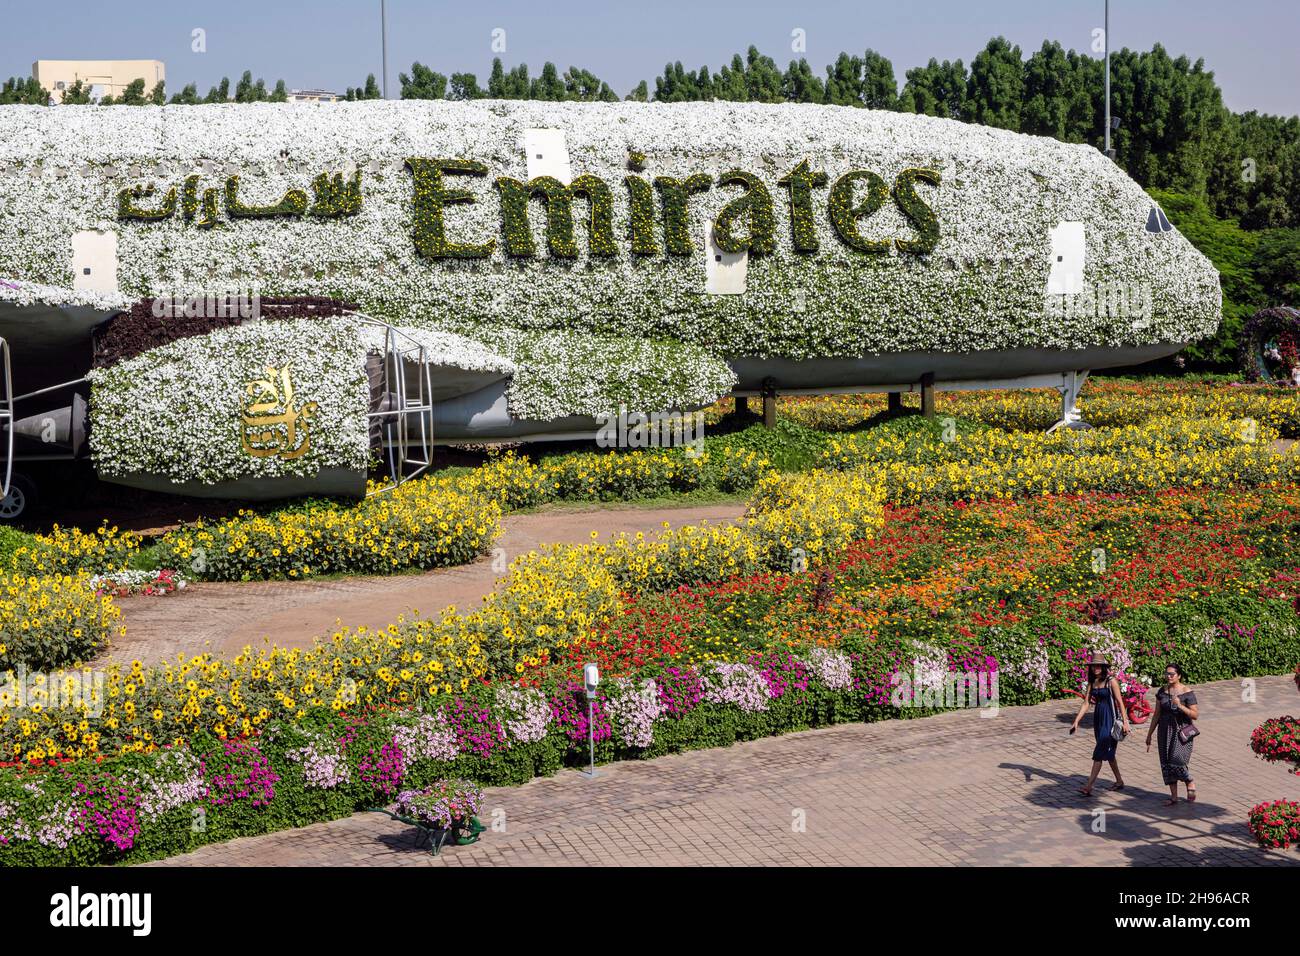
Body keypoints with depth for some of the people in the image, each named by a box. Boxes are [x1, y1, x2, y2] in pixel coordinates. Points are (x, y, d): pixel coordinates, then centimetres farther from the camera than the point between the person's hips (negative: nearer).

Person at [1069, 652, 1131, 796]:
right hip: (1098, 718, 7)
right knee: (1108, 753, 15)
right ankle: (1119, 781, 29)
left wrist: (1125, 722, -14)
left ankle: (1089, 787, -14)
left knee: (1099, 753, -10)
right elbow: (1086, 703, 6)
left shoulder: (1111, 681, -9)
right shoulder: (1092, 683, 8)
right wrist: (1076, 722, -1)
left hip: (1110, 719, -7)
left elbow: (1120, 702, -10)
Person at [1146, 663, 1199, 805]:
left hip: (1182, 731, -5)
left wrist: (1180, 706, -24)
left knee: (1177, 759, -17)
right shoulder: (1162, 692, 6)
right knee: (1166, 763, 3)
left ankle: (1190, 783, 13)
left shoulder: (1187, 692, -8)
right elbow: (1157, 714, 13)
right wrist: (1149, 734, 14)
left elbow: (1195, 715, -9)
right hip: (1165, 731, 5)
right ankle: (1173, 796, 13)